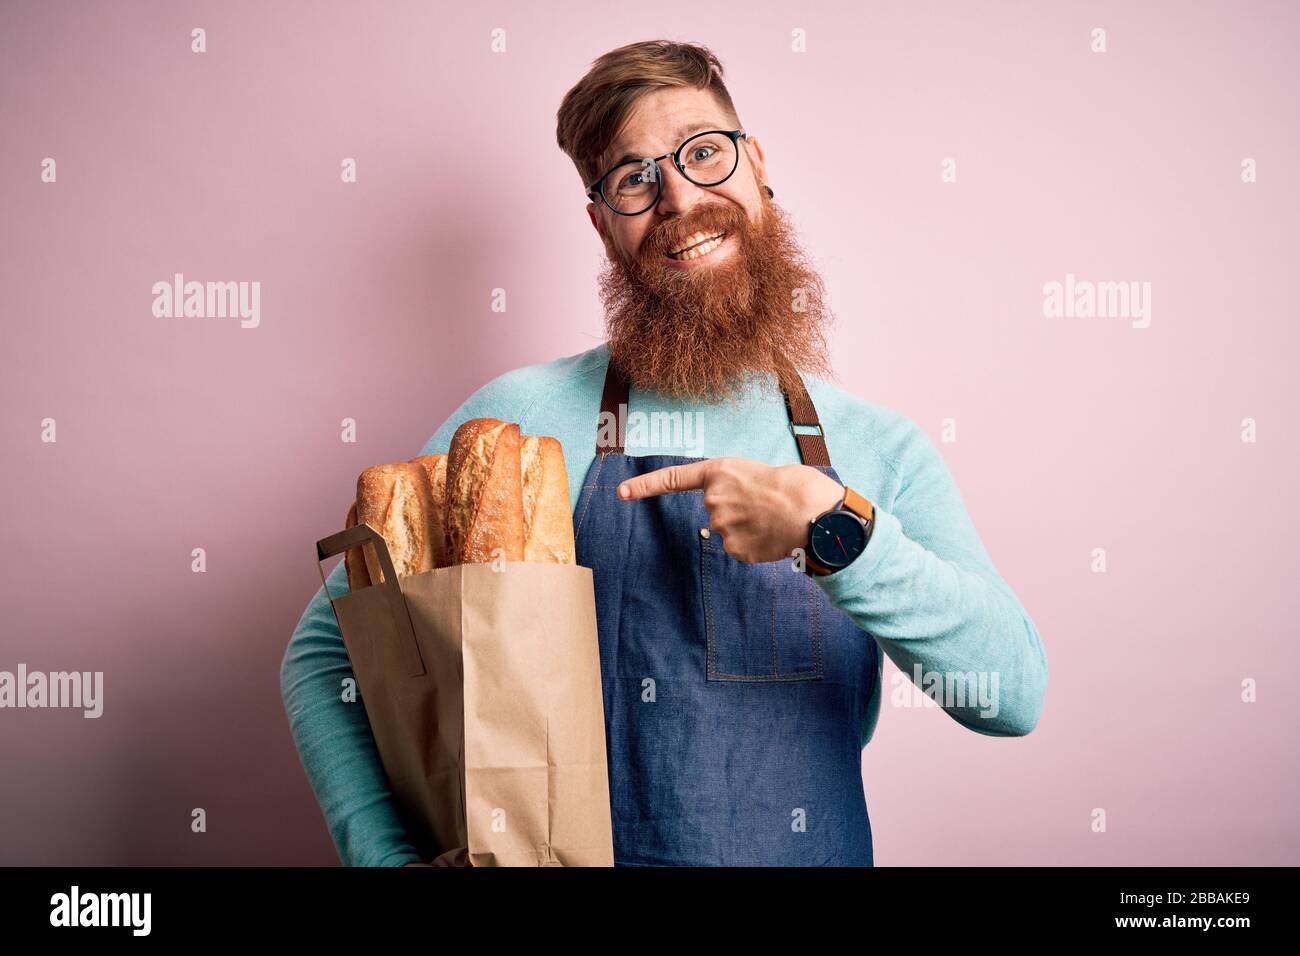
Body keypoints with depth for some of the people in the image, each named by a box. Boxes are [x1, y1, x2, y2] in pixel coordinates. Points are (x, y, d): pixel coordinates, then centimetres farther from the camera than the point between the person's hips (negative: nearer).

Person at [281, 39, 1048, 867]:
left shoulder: (880, 449, 2)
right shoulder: (523, 417, -3)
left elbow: (1015, 696, -8)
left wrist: (836, 529, -20)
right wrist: (389, 855, -12)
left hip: (814, 854, 2)